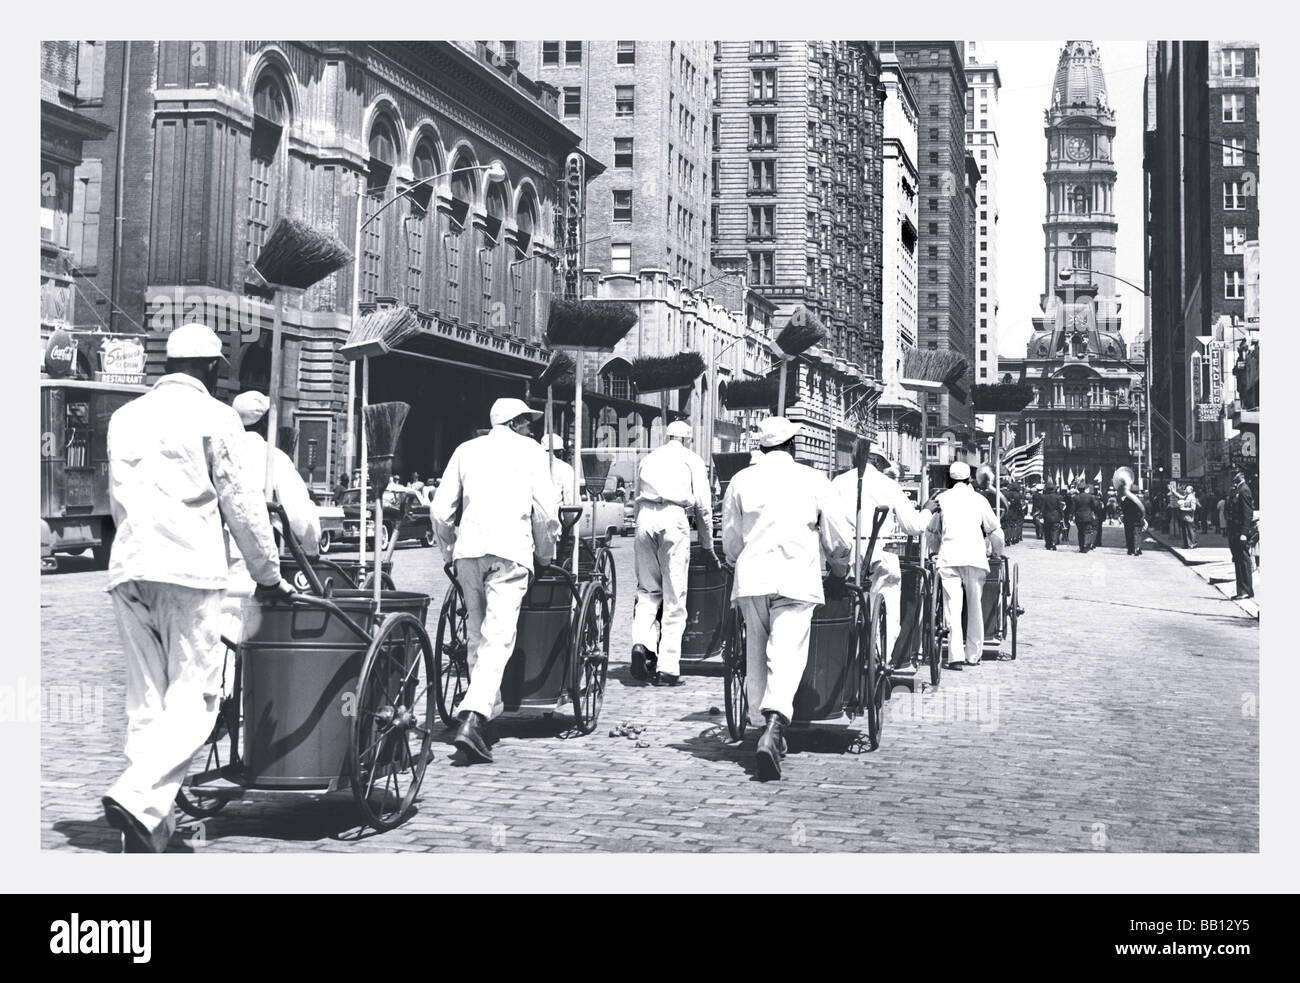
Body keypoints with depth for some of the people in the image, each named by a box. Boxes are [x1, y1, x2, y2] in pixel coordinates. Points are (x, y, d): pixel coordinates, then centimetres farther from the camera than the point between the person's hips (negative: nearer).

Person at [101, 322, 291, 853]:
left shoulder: (126, 416, 18)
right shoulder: (214, 416, -1)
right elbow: (243, 504, -1)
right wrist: (269, 576, 9)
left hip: (128, 570, 6)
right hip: (189, 570, -6)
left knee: (145, 700, 10)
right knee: (193, 698, -4)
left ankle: (150, 826, 10)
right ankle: (137, 798, -22)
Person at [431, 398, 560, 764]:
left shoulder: (466, 450, 19)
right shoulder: (529, 449, 11)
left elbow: (440, 510, 13)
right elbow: (547, 510, 3)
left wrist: (450, 551, 24)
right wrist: (545, 555, 15)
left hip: (468, 548, 4)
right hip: (510, 550, -4)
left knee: (476, 634, 15)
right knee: (499, 638, -10)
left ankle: (489, 708, 22)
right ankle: (472, 717, -23)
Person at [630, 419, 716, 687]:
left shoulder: (648, 459, 25)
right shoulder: (692, 460, 14)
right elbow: (703, 506, 11)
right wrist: (708, 548, 18)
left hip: (645, 517, 3)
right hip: (674, 518, -3)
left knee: (647, 589, 13)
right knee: (674, 597, 0)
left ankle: (641, 642, -13)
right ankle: (667, 669, -1)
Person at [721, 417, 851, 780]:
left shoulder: (741, 480, 8)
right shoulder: (813, 481, 5)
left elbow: (730, 541, 12)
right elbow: (838, 539, 9)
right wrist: (840, 572, 28)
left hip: (751, 580, 2)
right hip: (796, 580, -2)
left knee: (756, 658, 14)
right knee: (786, 659, -10)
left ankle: (768, 725, 20)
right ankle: (772, 730, -27)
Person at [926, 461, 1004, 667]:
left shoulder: (942, 498, 11)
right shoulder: (978, 499, 10)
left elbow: (931, 529, 18)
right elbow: (994, 530, 13)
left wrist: (933, 550, 36)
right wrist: (997, 553, 28)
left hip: (949, 557, 0)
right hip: (975, 557, 0)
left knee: (952, 606, -4)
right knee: (975, 608, 10)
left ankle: (955, 655, -15)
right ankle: (974, 655, 14)